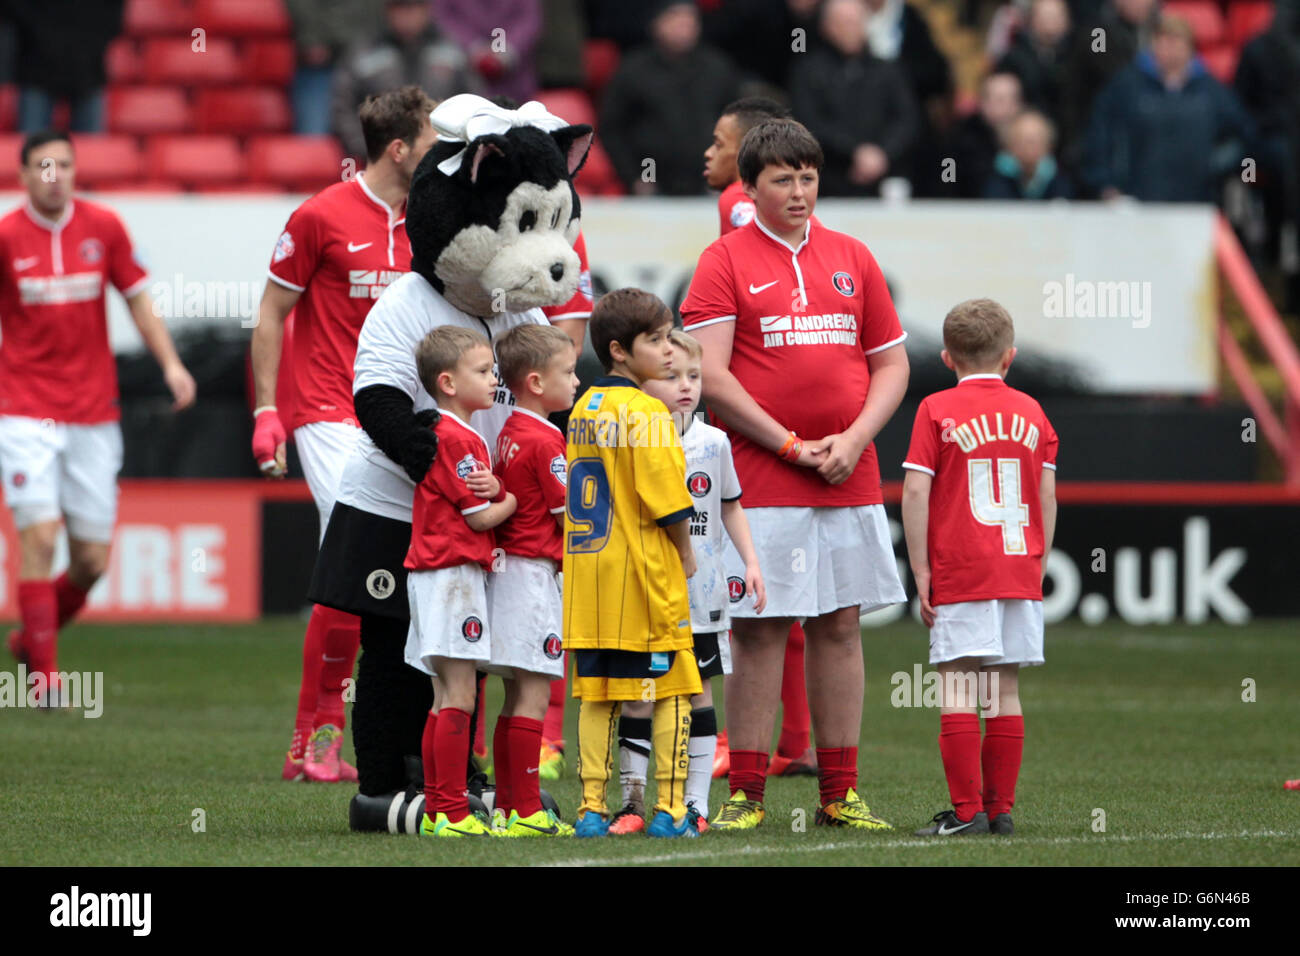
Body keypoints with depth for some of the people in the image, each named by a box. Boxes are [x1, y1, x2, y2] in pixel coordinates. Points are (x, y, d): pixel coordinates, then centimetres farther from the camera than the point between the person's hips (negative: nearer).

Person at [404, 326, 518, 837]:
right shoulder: (458, 439, -14)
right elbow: (481, 518, -14)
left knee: (446, 698, 12)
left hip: (436, 575, 11)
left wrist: (494, 488, -6)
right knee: (458, 698, -11)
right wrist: (514, 497, 4)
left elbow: (481, 503, 16)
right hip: (452, 573, -11)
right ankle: (452, 812, -13)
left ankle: (436, 811, 13)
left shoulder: (446, 434, 18)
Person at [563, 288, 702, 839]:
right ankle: (670, 808, 0)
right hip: (645, 579, -7)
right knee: (671, 690, 1)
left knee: (596, 694, 9)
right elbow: (667, 499, -16)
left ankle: (592, 808, 7)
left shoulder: (584, 408, 11)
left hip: (588, 575, 7)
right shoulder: (646, 413, -13)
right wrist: (686, 555, 1)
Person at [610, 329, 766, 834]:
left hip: (700, 594, 2)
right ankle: (633, 801, 5)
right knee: (638, 696, -1)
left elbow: (730, 507, 16)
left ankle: (695, 801, 9)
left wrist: (750, 561, 7)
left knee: (698, 693, 5)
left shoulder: (713, 443, 5)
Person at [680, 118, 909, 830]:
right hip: (761, 481, -4)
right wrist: (791, 445, -12)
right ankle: (744, 794, 0)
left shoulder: (851, 259, 13)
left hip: (850, 479, 4)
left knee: (840, 625, 6)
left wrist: (854, 439, -3)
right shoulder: (726, 261, -1)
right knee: (760, 631, -4)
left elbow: (891, 363, 14)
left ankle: (840, 793, 10)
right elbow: (710, 375, -8)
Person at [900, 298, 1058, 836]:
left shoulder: (937, 411, -2)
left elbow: (915, 492, -7)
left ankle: (966, 810, -8)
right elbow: (1048, 497, 8)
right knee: (1005, 693, 8)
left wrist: (921, 570, -3)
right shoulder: (1031, 413, 8)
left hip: (959, 577, -4)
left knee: (958, 695, -4)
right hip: (1019, 570, 4)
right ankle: (1000, 808, 9)